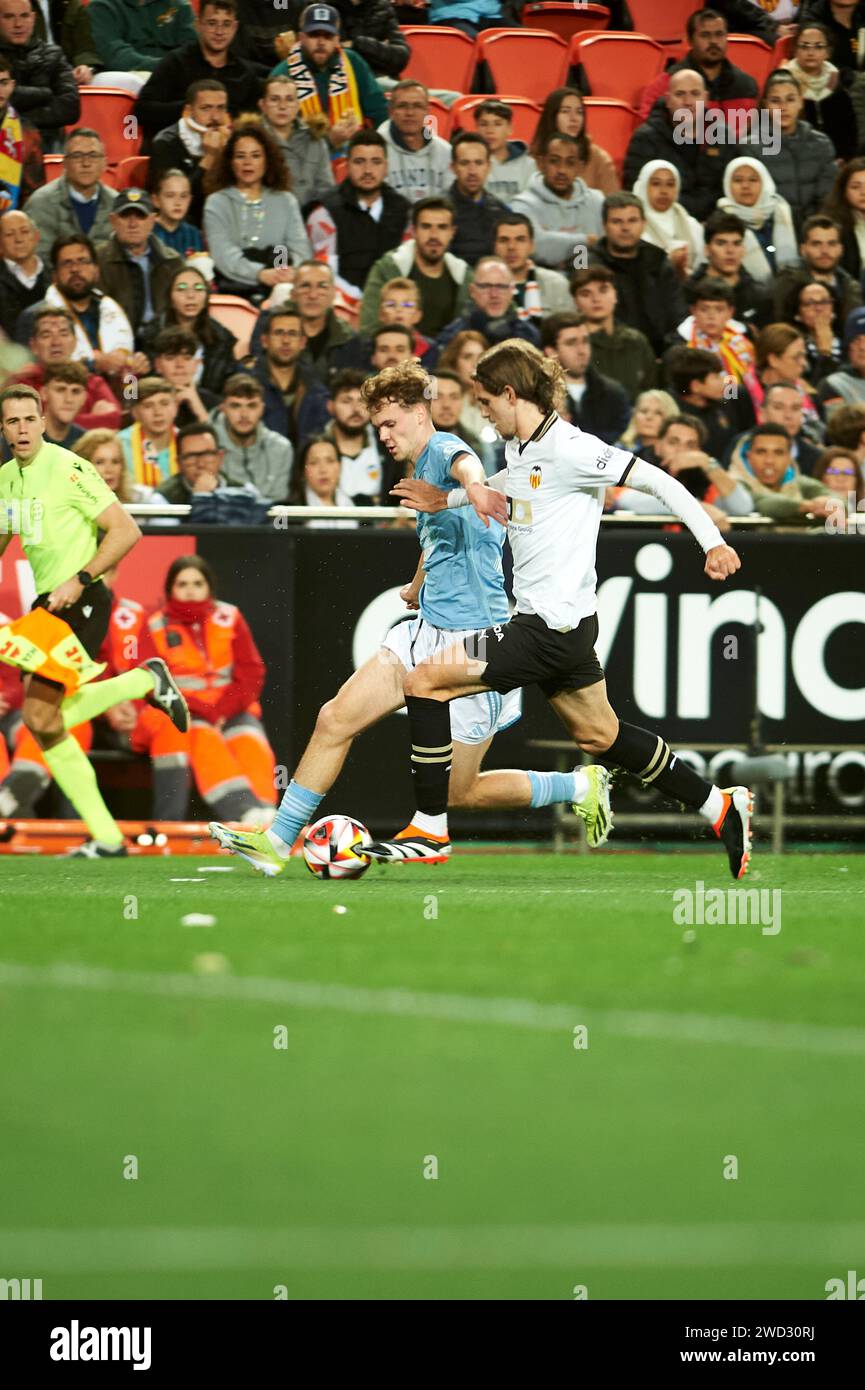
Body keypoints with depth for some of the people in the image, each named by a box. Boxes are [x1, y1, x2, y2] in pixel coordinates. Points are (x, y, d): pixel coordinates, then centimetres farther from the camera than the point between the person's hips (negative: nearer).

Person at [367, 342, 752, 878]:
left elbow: (658, 481, -16)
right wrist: (448, 500, 24)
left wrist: (712, 542, -18)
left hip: (552, 626, -10)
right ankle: (721, 808, 29)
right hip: (560, 623, 10)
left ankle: (431, 831, -7)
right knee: (600, 736, 20)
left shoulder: (570, 450, -16)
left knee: (425, 681, -11)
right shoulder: (518, 449, 12)